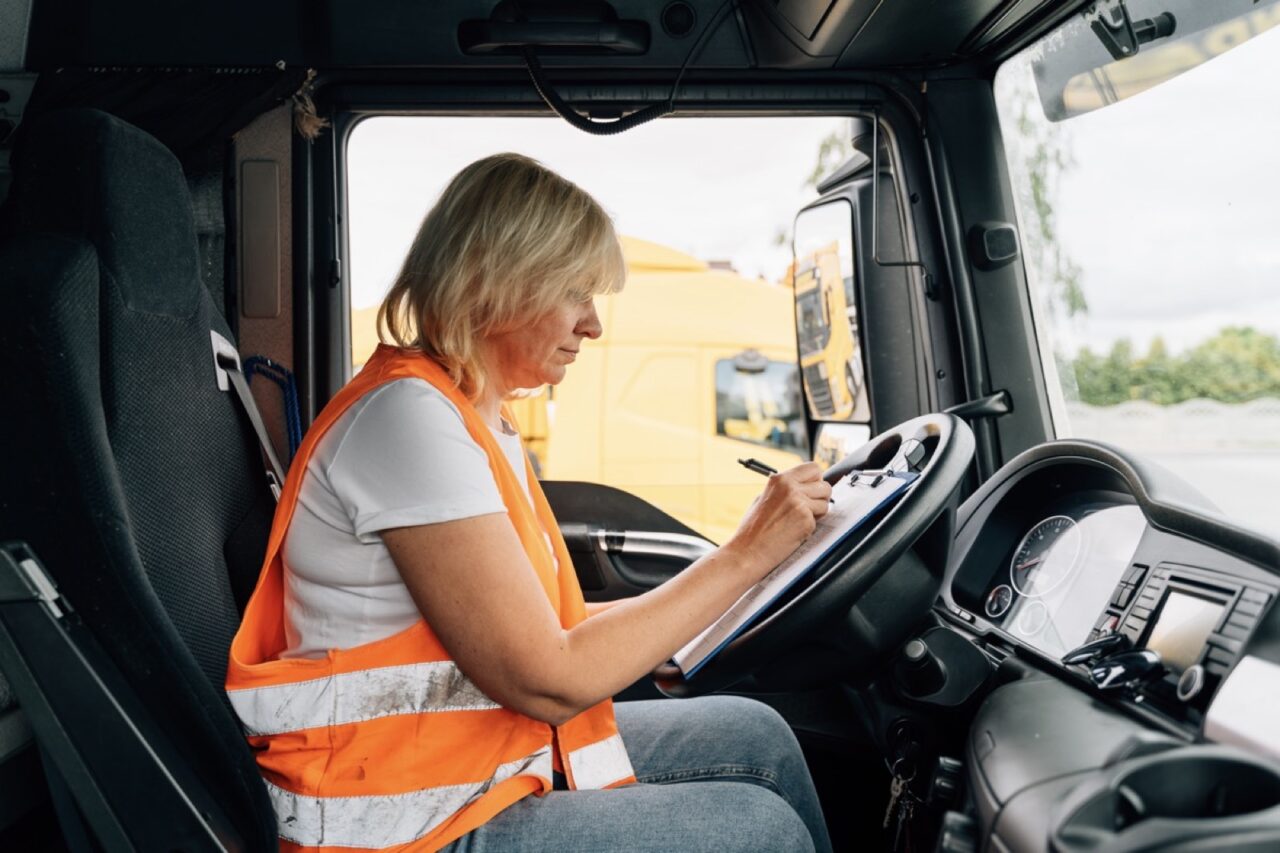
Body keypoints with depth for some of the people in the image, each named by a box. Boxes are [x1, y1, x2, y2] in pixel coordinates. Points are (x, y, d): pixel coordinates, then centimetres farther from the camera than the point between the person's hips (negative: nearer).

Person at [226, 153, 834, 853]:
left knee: (757, 736, 9)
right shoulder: (409, 414, -22)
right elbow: (549, 680, -23)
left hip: (490, 758, 9)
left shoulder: (481, 420, 9)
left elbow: (533, 625, 6)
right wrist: (744, 555, -17)